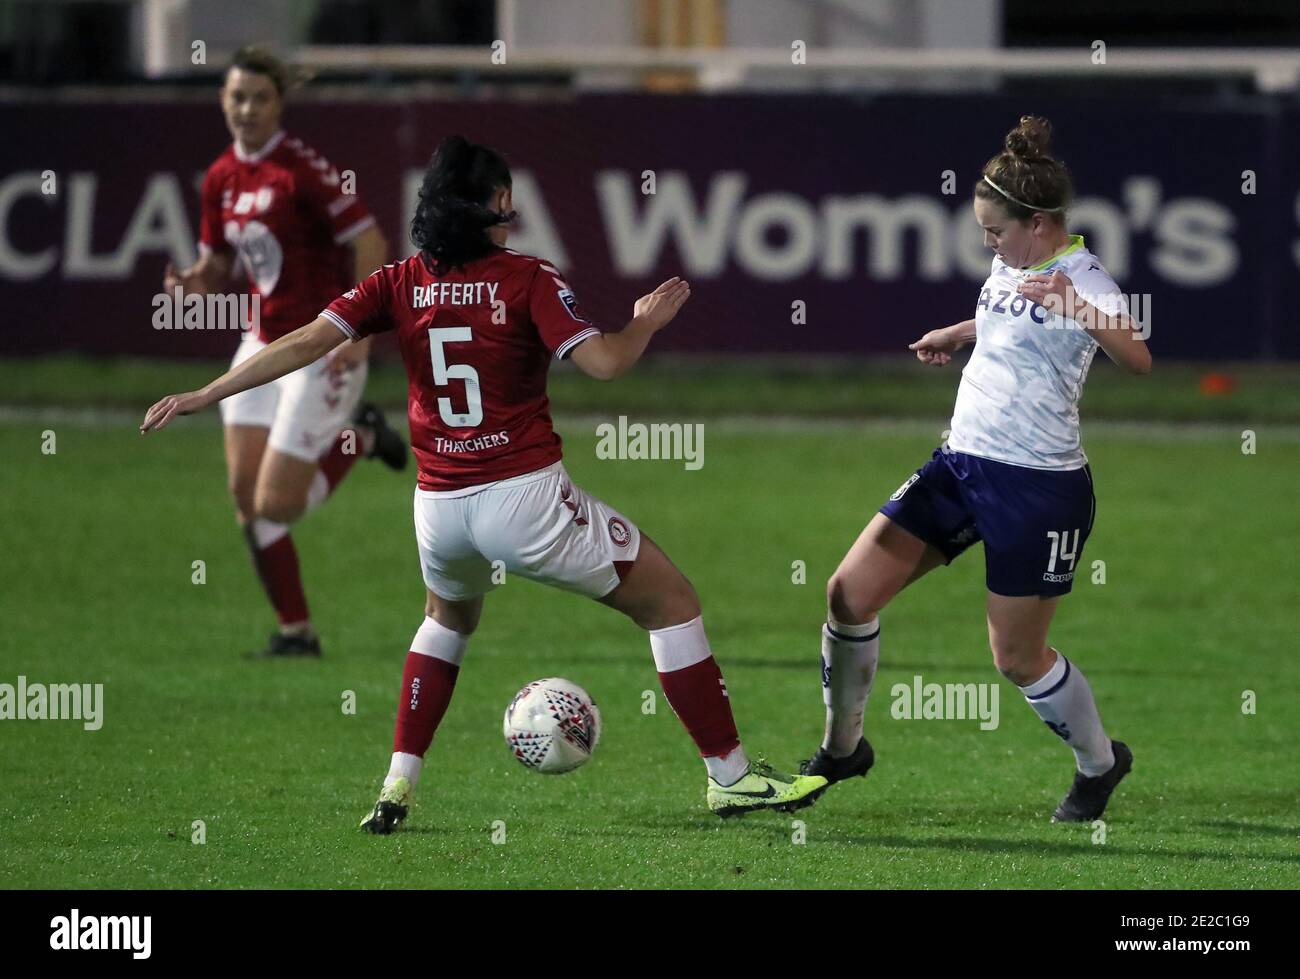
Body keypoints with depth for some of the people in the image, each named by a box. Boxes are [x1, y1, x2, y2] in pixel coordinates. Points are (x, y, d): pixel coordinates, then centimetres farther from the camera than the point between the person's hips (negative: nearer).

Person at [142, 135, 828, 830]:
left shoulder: (400, 284, 3)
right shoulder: (528, 279, -8)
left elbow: (306, 343, -3)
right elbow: (603, 361, -17)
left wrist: (202, 397, 1)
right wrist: (646, 323, 4)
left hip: (438, 507, 5)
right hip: (526, 497, -5)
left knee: (450, 617, 36)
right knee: (671, 602, 11)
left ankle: (397, 787, 23)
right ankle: (730, 778, 11)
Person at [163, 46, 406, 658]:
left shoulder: (303, 170, -16)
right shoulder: (221, 179, 7)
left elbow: (371, 245, -16)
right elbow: (215, 266, 17)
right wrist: (190, 283, -6)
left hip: (321, 349, -7)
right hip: (263, 343, 7)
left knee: (275, 506, -9)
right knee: (245, 496, -2)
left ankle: (356, 440, 19)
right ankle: (295, 630, 15)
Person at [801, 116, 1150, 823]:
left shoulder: (1081, 277, -16)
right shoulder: (1008, 267, 9)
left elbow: (1138, 359, -35)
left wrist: (1077, 309, -48)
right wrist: (956, 334, 28)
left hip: (1039, 489, -8)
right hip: (960, 465, 8)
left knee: (1017, 658, 2)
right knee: (849, 594, -1)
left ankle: (1100, 763, 28)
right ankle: (841, 749, 17)